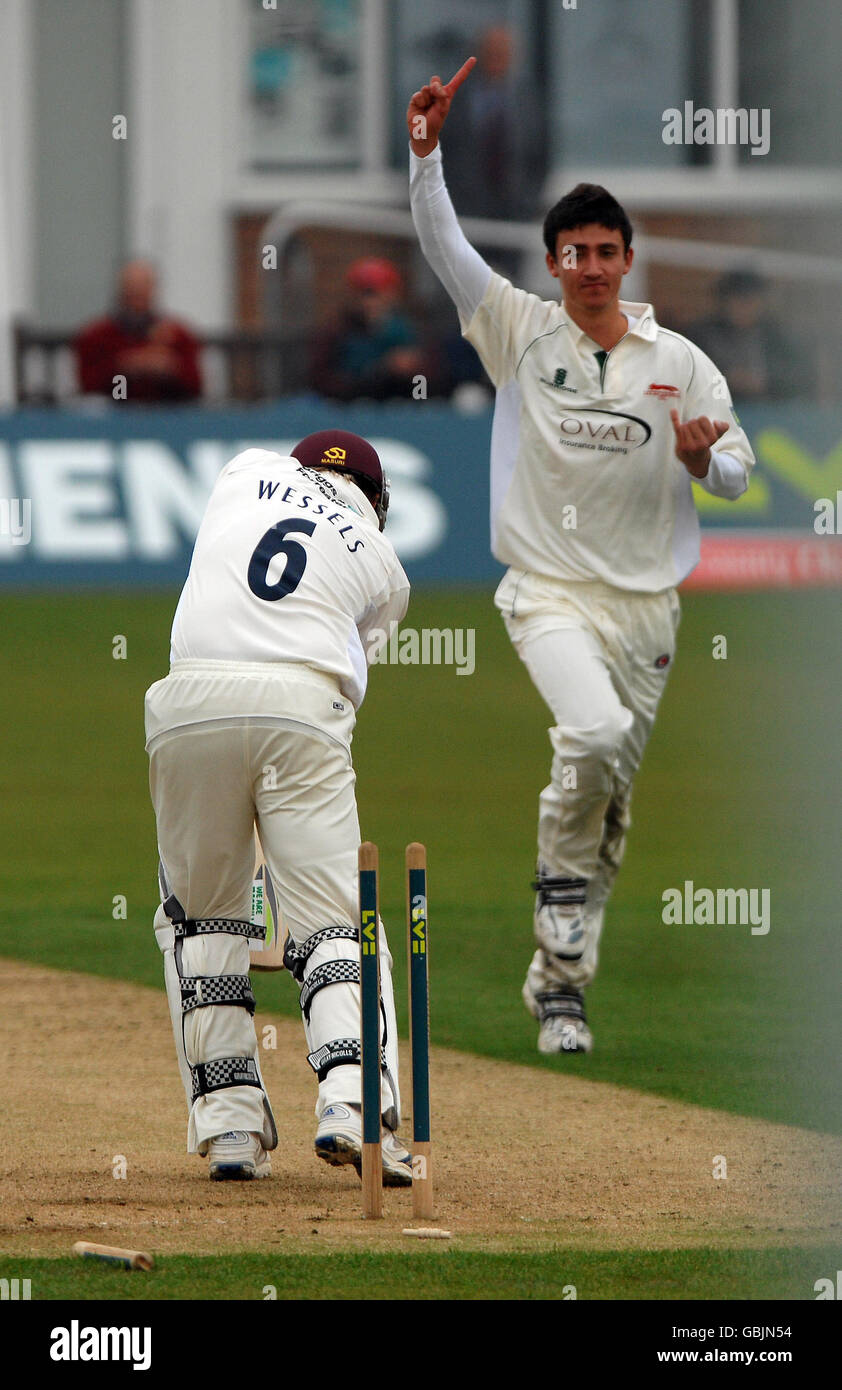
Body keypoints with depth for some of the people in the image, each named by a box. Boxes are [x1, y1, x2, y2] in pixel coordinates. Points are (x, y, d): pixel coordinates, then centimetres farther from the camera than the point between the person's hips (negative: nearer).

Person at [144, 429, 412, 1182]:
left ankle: (228, 1118, 4)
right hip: (302, 709, -1)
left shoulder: (248, 471, 25)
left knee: (201, 917, 16)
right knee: (337, 922, -1)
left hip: (190, 705, 2)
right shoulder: (384, 566, 19)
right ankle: (352, 1103, -24)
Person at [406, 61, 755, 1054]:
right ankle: (561, 926, -11)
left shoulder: (680, 363, 5)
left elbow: (736, 477, 4)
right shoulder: (521, 331, 1)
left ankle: (558, 983, 17)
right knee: (594, 733, -30)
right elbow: (442, 244, -9)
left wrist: (702, 460, -19)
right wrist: (426, 150, -23)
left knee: (611, 795, 5)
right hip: (549, 591, -3)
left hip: (646, 602, 3)